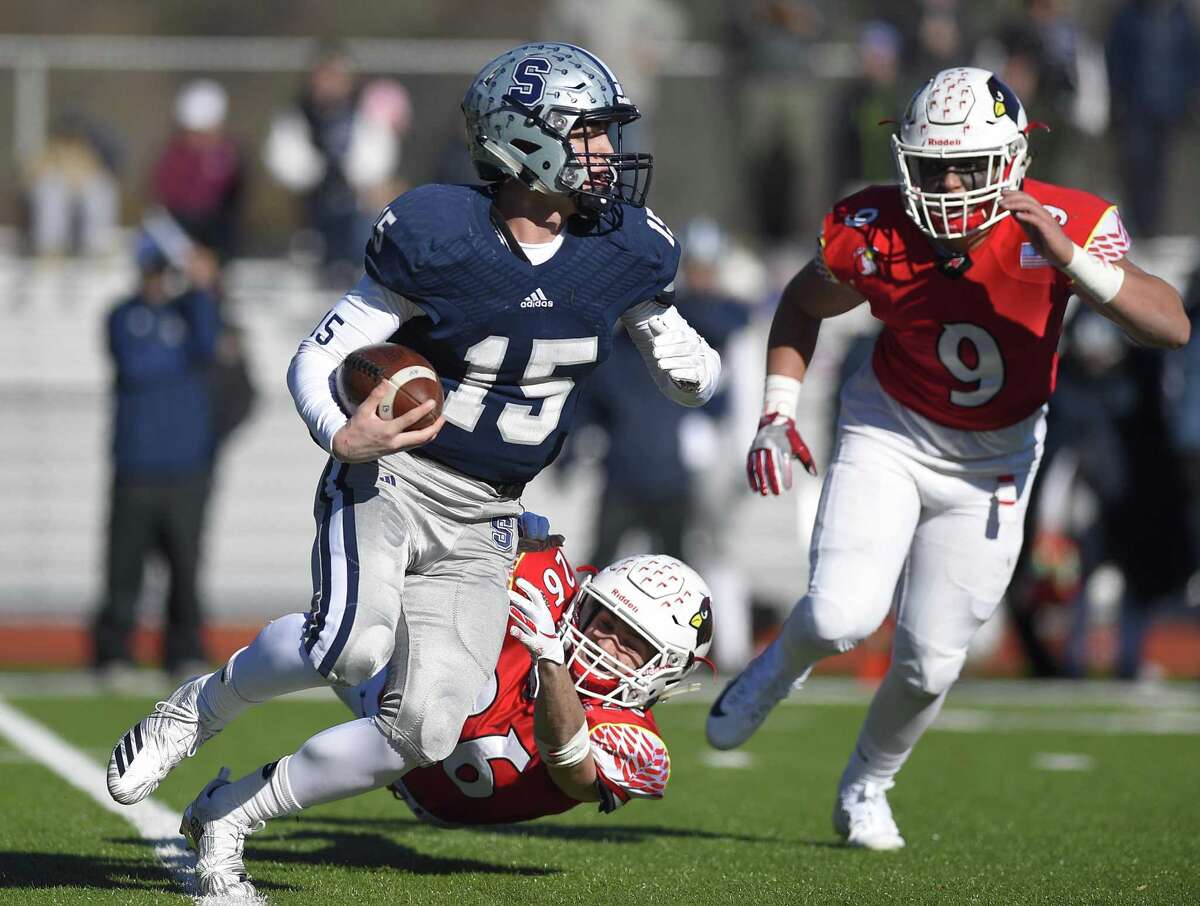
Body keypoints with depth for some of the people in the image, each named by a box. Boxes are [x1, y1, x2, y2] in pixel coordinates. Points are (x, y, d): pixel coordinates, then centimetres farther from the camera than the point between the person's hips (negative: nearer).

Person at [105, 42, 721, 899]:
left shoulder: (623, 252, -1)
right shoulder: (439, 238, -15)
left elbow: (695, 376, 14)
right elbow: (316, 358, -10)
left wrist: (692, 368, -12)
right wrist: (340, 436, -31)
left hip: (480, 524, 5)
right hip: (389, 478, -5)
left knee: (424, 731, -5)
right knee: (355, 643, -33)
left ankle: (228, 814, 15)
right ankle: (203, 706, -2)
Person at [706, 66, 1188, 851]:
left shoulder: (1061, 227, -24)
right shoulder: (876, 234, -20)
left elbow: (1173, 327, -33)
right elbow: (803, 305, 3)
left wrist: (1072, 261, -44)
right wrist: (778, 413, -7)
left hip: (991, 461, 1)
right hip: (891, 434, -1)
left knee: (929, 663, 1)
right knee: (843, 617, -23)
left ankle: (866, 787, 32)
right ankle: (781, 666, 15)